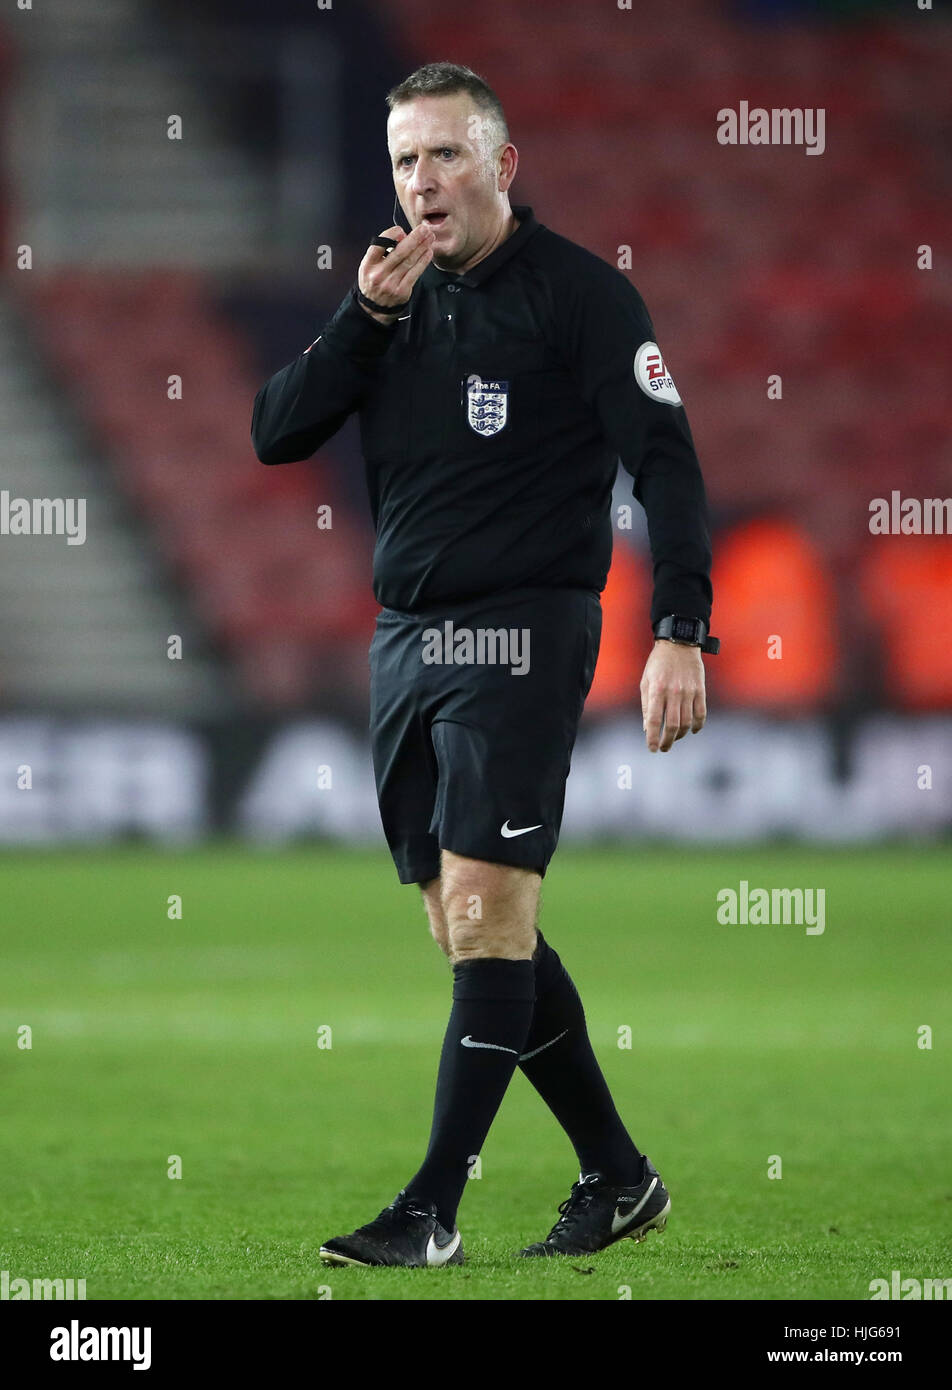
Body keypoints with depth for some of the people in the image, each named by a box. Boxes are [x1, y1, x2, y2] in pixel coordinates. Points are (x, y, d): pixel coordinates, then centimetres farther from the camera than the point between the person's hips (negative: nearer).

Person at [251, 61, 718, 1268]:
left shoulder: (576, 293, -6)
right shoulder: (398, 298, 12)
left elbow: (665, 461, -11)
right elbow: (274, 435, 5)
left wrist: (681, 632, -22)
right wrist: (362, 318, -8)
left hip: (518, 633, -7)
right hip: (404, 637, 7)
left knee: (486, 915, -12)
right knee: (473, 935, 7)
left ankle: (432, 1207, -11)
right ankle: (618, 1179, 17)